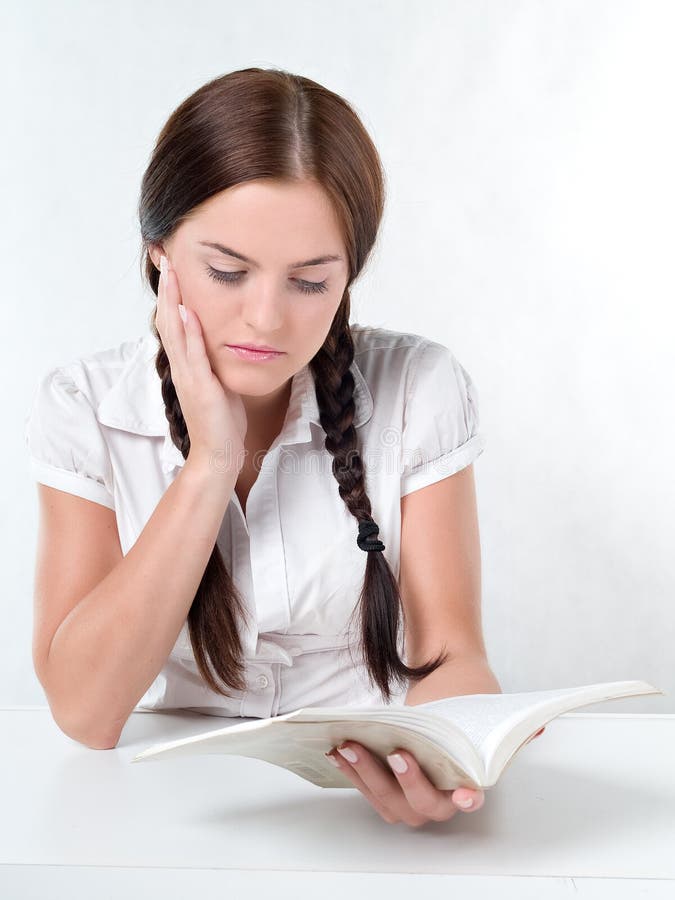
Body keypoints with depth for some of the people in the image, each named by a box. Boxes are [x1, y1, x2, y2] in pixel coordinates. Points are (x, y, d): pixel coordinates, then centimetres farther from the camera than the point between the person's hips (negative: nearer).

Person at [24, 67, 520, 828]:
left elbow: (447, 651, -9)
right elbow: (84, 710, -15)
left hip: (369, 795, 1)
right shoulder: (83, 407, -8)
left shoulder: (419, 390, -8)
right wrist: (211, 462, -20)